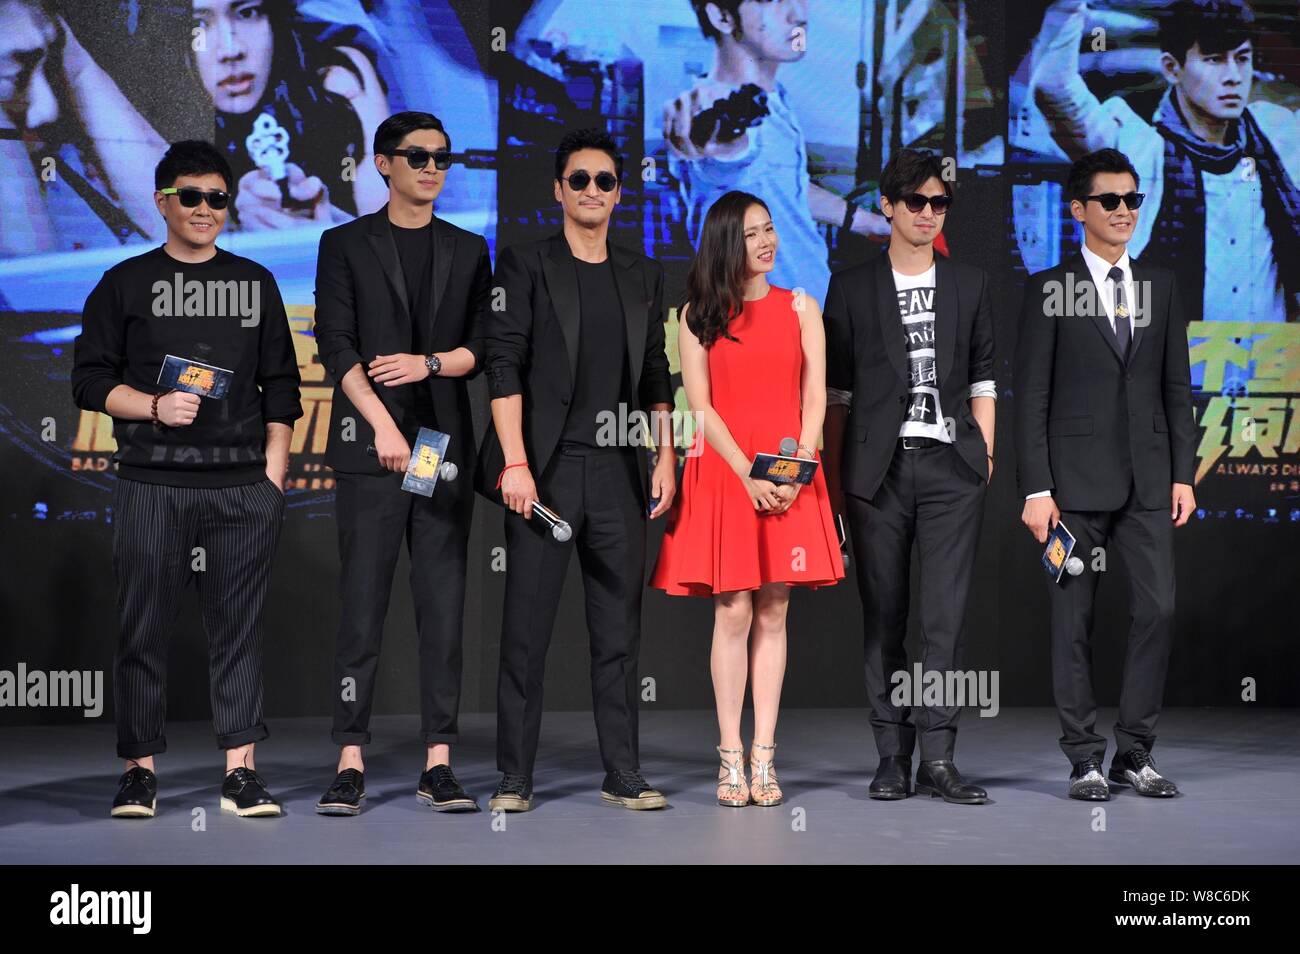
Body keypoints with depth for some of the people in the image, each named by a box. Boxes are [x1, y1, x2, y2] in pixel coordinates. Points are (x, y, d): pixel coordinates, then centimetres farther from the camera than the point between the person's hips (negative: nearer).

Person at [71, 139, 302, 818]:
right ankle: (139, 770, 9)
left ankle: (240, 771, 5)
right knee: (144, 628, 0)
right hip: (151, 486, -1)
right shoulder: (126, 284, 9)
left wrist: (273, 473, 5)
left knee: (239, 628, 1)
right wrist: (156, 407, -11)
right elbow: (90, 380, 5)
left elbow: (280, 386, 14)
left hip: (243, 487, 1)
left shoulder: (255, 283, 15)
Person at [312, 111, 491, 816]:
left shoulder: (468, 250, 15)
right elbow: (335, 345, -3)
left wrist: (431, 363, -9)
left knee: (443, 604, 1)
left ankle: (438, 764, 3)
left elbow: (483, 344, 10)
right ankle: (351, 763, -2)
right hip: (369, 444, -3)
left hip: (446, 443, 3)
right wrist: (383, 424, -14)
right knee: (363, 602, -5)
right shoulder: (346, 246, 6)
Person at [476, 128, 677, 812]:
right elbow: (504, 367, -5)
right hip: (546, 468, -4)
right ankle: (514, 778, 4)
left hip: (619, 472, 4)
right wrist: (515, 463, -13)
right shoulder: (526, 265, 2)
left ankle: (623, 775, 11)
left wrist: (665, 457, 8)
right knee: (526, 629, -2)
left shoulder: (642, 275, 15)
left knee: (619, 630, 6)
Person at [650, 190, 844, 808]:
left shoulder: (801, 308, 11)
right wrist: (748, 474, -12)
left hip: (790, 479, 2)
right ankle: (731, 758, 0)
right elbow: (700, 404, -1)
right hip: (722, 473, -1)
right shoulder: (697, 315, 6)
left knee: (773, 615, 1)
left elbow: (815, 398, 5)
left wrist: (797, 467, -10)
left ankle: (764, 757, 3)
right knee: (732, 614, -5)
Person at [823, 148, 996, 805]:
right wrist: (833, 476, 3)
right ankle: (893, 756, 9)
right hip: (878, 468, 0)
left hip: (951, 467, 1)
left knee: (946, 614, -6)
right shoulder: (852, 288, 7)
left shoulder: (970, 285, 12)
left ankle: (937, 759, -4)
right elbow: (835, 390, 7)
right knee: (883, 617, 3)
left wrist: (985, 454, 3)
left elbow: (982, 381, 13)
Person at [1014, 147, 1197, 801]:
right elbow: (1030, 396, -3)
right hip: (1077, 479, -3)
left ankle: (1134, 754, 10)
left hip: (1148, 479, 3)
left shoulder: (1162, 287, 12)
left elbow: (1177, 387, 13)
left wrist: (1183, 473, 6)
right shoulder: (1048, 290, 0)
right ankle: (1084, 759, 9)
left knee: (1157, 608, -2)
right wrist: (1036, 488, -9)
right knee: (1073, 617, 1)